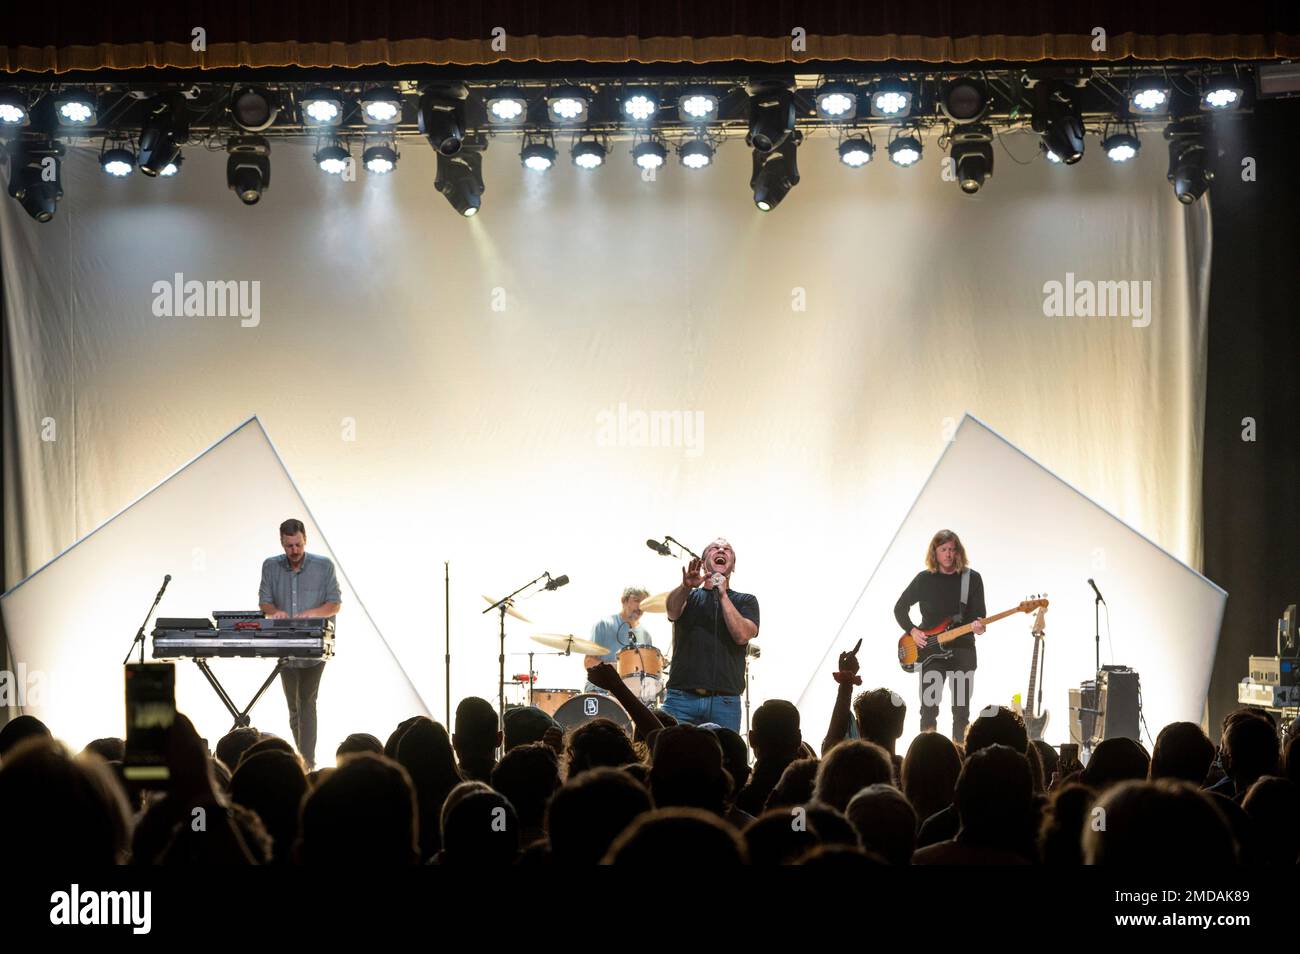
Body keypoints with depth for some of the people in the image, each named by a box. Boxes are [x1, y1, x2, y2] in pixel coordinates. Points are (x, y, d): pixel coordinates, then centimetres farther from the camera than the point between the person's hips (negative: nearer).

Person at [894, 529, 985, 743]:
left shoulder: (972, 579, 3)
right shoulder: (924, 579, 3)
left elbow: (980, 615, 2)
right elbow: (900, 608, 12)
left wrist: (978, 626, -21)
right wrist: (913, 631, -3)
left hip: (962, 647, 0)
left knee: (961, 711, 1)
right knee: (929, 709, -6)